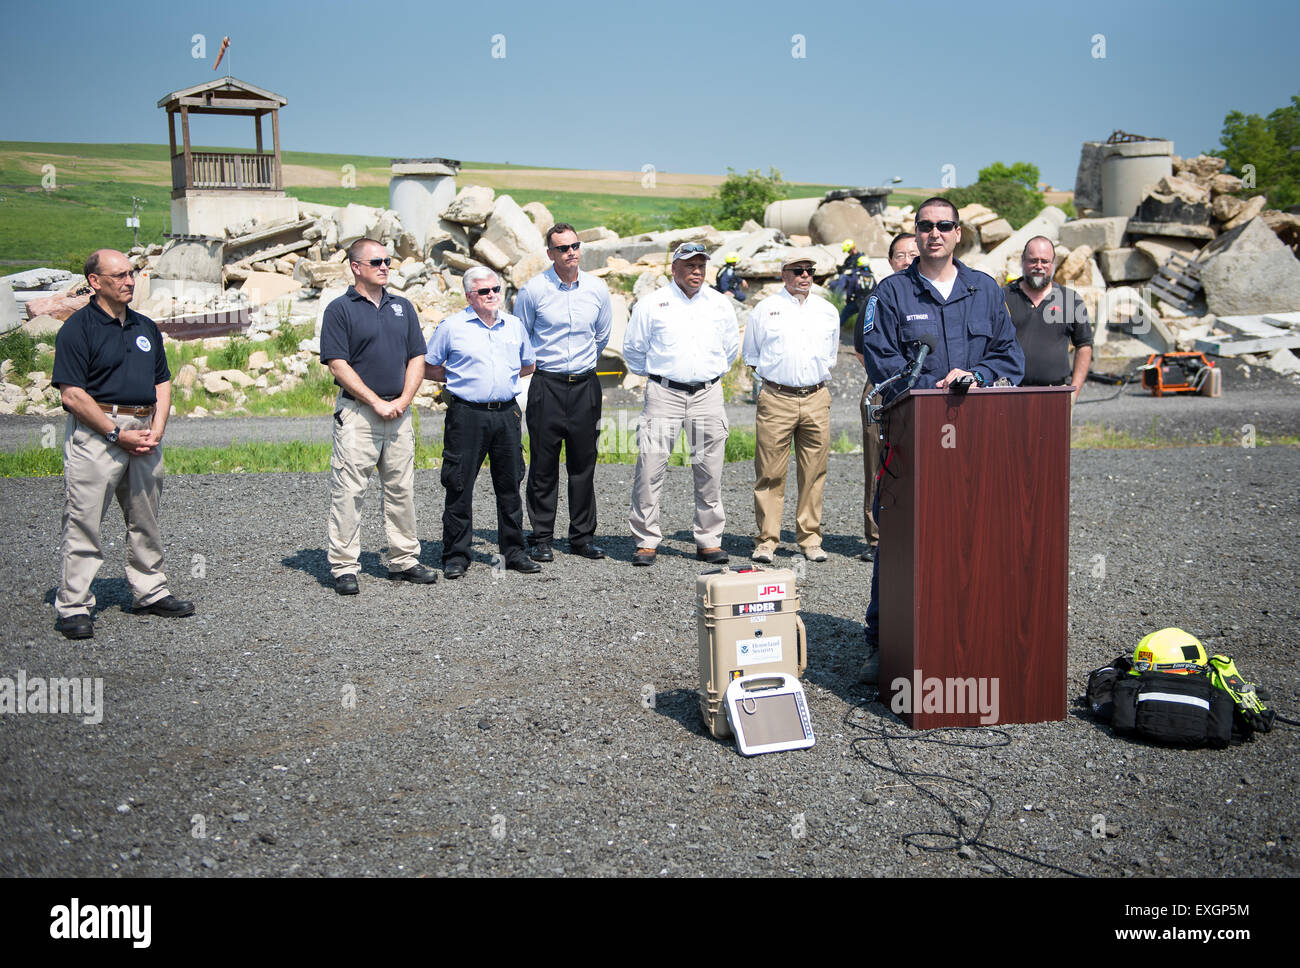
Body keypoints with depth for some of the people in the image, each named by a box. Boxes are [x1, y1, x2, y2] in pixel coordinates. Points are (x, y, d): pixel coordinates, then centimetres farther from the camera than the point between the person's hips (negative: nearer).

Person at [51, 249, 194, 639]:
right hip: (95, 432, -7)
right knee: (84, 522, -4)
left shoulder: (146, 327, 15)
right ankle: (73, 607, 3)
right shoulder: (77, 328, -6)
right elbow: (72, 394, -13)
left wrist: (156, 431, 1)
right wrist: (118, 434, -15)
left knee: (146, 519, 14)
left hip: (144, 434, 7)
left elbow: (162, 384, 16)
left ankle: (150, 592, 26)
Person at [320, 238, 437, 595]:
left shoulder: (403, 307, 14)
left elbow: (417, 358, 11)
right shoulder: (340, 309, -3)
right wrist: (377, 403, -13)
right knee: (349, 492, -4)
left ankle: (404, 560, 20)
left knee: (402, 489, 10)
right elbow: (338, 365, -9)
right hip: (357, 414, -5)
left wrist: (404, 399, -4)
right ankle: (344, 567, 3)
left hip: (399, 413, 5)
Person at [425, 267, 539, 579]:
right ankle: (456, 555, 8)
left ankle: (514, 552, 19)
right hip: (467, 415, -3)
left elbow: (528, 365, 25)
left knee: (510, 485, 8)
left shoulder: (514, 325, 12)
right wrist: (460, 378, 2)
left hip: (506, 413, 4)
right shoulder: (452, 327, 0)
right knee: (459, 486, -2)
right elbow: (427, 368, 6)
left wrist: (505, 377, 13)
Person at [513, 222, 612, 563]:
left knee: (584, 464, 6)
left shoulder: (597, 288, 5)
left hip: (585, 385, 3)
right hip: (546, 385, -3)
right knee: (544, 465, 1)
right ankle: (541, 538, 10)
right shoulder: (533, 289, -5)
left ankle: (583, 536, 16)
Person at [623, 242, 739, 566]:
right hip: (664, 394, -2)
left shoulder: (720, 303, 11)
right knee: (650, 467, -8)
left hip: (708, 395, 2)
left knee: (710, 472, 3)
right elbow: (633, 348, 12)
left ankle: (709, 541, 14)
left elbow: (731, 347, 24)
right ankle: (646, 540, 2)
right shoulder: (651, 304, 3)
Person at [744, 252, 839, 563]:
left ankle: (810, 540, 11)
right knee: (770, 474, -4)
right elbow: (751, 356, 14)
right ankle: (766, 541, 3)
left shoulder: (827, 311, 16)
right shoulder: (765, 309, 7)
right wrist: (773, 373, 8)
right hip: (776, 400, -3)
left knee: (814, 474, 3)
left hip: (817, 398, 3)